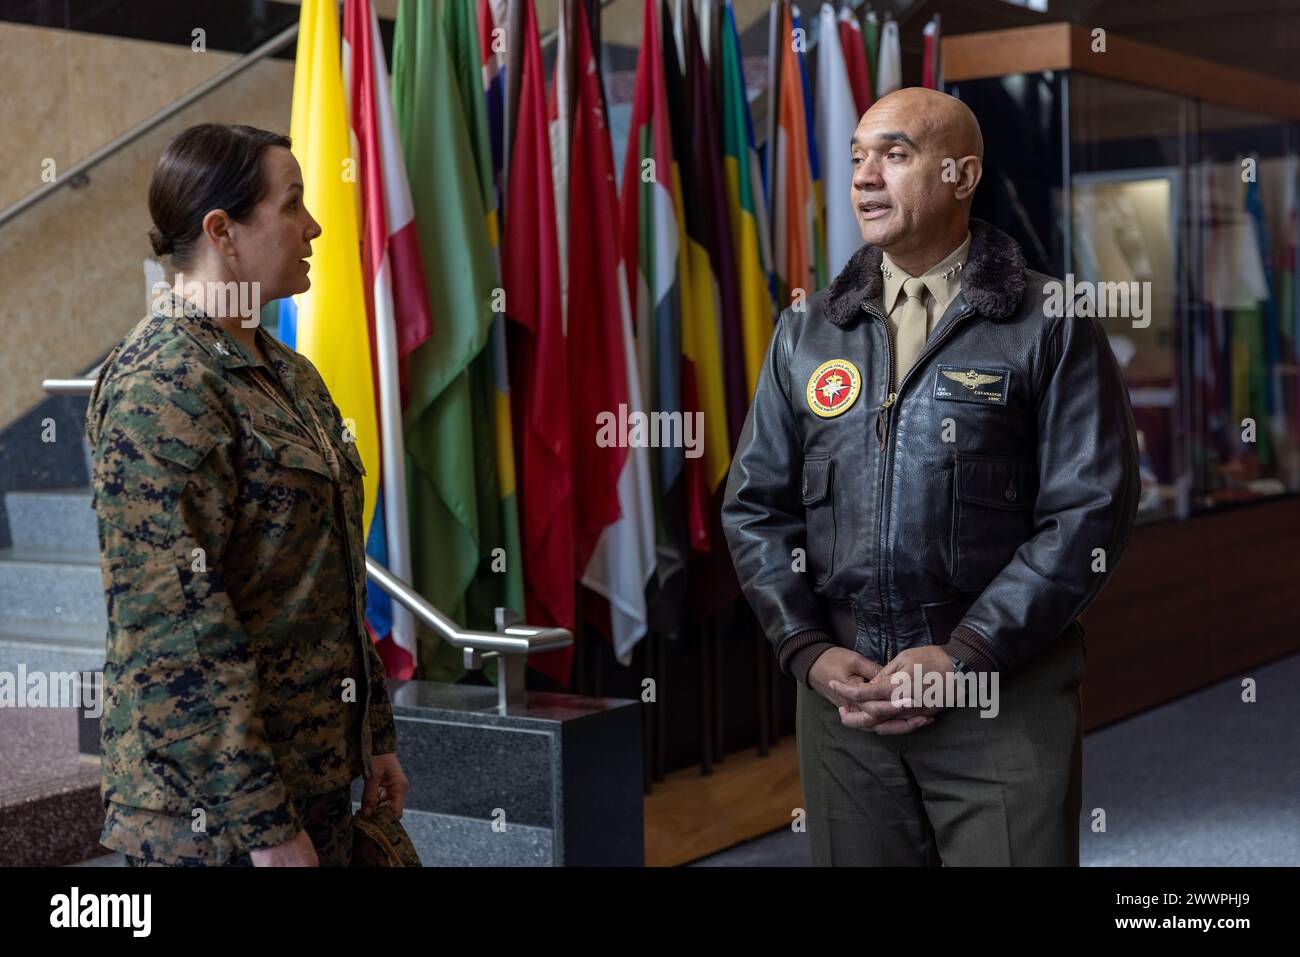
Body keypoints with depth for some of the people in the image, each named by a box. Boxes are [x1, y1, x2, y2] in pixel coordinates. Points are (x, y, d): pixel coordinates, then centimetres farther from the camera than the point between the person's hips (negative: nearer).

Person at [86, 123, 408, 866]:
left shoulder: (287, 373, 12)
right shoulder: (161, 388, -17)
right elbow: (179, 624, -21)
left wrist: (377, 736, 16)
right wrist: (262, 822, -21)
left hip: (320, 775, 9)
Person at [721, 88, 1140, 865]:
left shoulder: (1050, 325, -1)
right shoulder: (808, 330, 11)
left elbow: (1090, 509, -7)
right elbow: (755, 503, 11)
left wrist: (964, 657, -13)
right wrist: (808, 652, -2)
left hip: (1003, 695, -3)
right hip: (842, 688, 4)